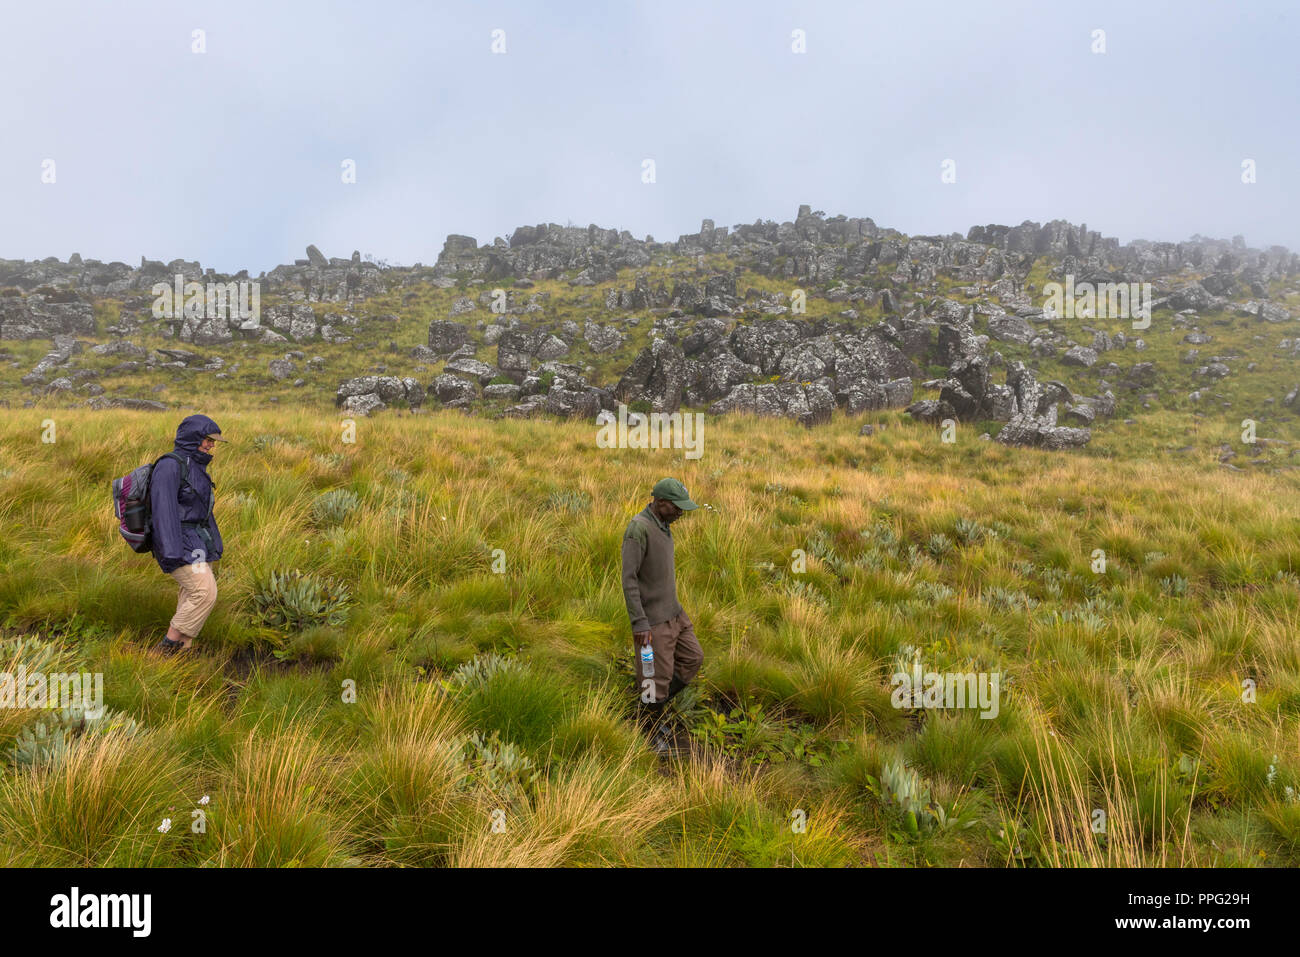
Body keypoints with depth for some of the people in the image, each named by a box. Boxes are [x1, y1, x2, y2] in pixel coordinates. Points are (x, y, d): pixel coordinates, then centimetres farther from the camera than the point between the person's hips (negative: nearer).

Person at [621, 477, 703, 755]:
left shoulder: (662, 525, 7)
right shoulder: (638, 528, -22)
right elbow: (628, 578, -24)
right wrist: (639, 622, -25)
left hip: (673, 611, 9)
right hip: (652, 618, -9)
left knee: (692, 658, 12)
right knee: (658, 674, 0)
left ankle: (653, 704, 27)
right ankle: (649, 730, 20)